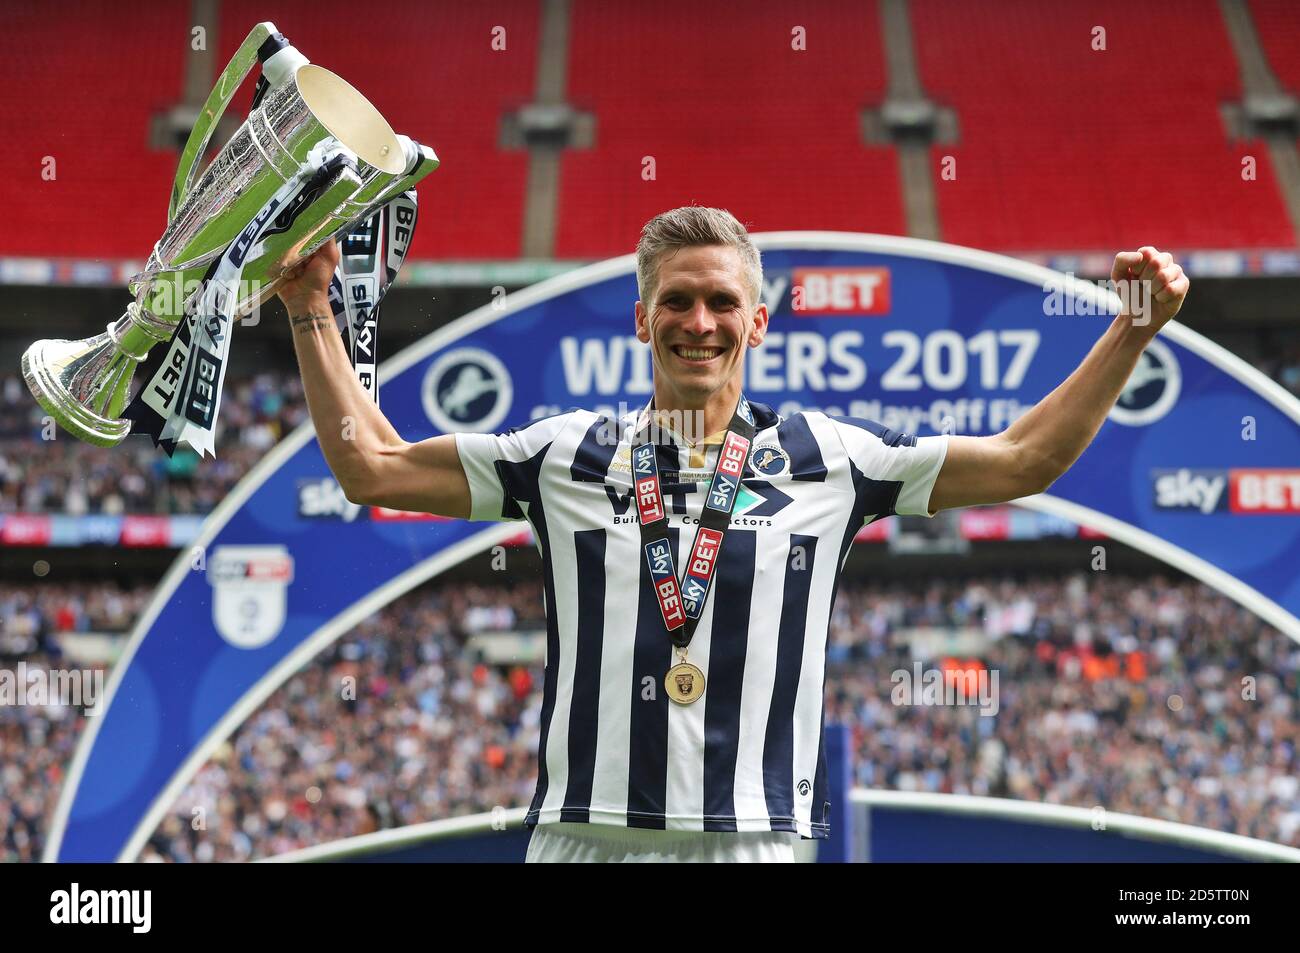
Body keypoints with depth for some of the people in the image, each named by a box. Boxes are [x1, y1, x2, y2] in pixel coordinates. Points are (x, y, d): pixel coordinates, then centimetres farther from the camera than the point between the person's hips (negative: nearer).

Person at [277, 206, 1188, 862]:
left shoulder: (825, 460, 10)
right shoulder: (567, 455, 11)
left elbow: (1023, 460, 14)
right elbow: (373, 467, 15)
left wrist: (1133, 332, 8)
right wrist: (314, 315, 11)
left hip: (755, 841, 0)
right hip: (583, 837, 1)